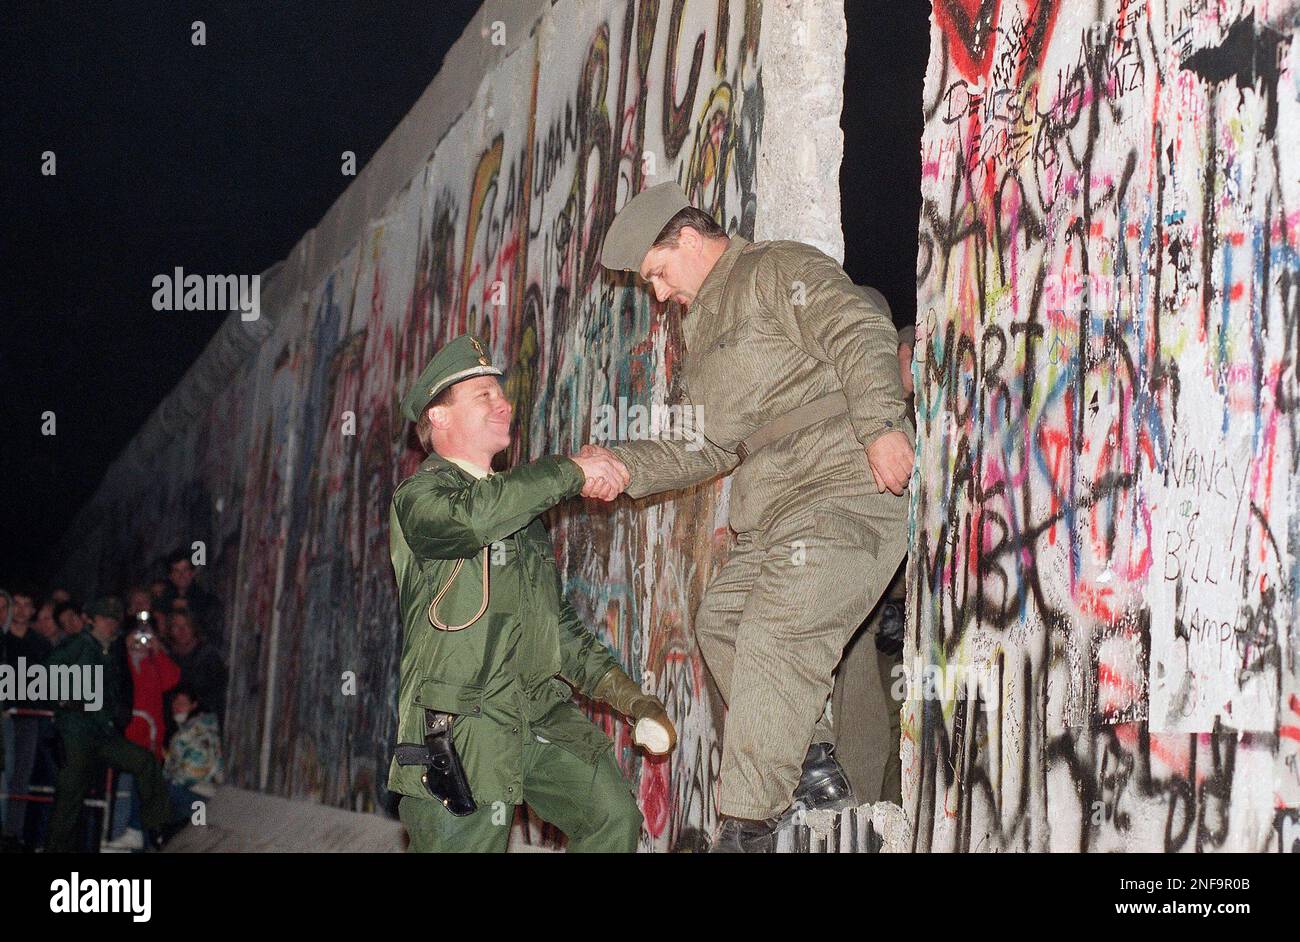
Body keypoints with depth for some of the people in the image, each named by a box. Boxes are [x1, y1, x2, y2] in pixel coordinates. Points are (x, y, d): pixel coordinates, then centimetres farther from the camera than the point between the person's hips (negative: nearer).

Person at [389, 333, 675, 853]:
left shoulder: (516, 503, 23)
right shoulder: (419, 496, -4)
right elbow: (470, 517, -30)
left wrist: (623, 691, 16)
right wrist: (570, 472, -23)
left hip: (543, 713, 7)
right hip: (463, 727, -7)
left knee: (615, 816, -5)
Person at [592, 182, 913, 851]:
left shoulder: (780, 269, -2)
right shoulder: (702, 329, 27)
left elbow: (860, 334, -17)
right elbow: (706, 447, 25)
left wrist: (880, 422, -30)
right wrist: (623, 464, 14)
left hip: (844, 491, -11)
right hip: (772, 511, 11)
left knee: (774, 640, -17)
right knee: (721, 619, 13)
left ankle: (746, 829, -15)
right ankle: (813, 771, 17)